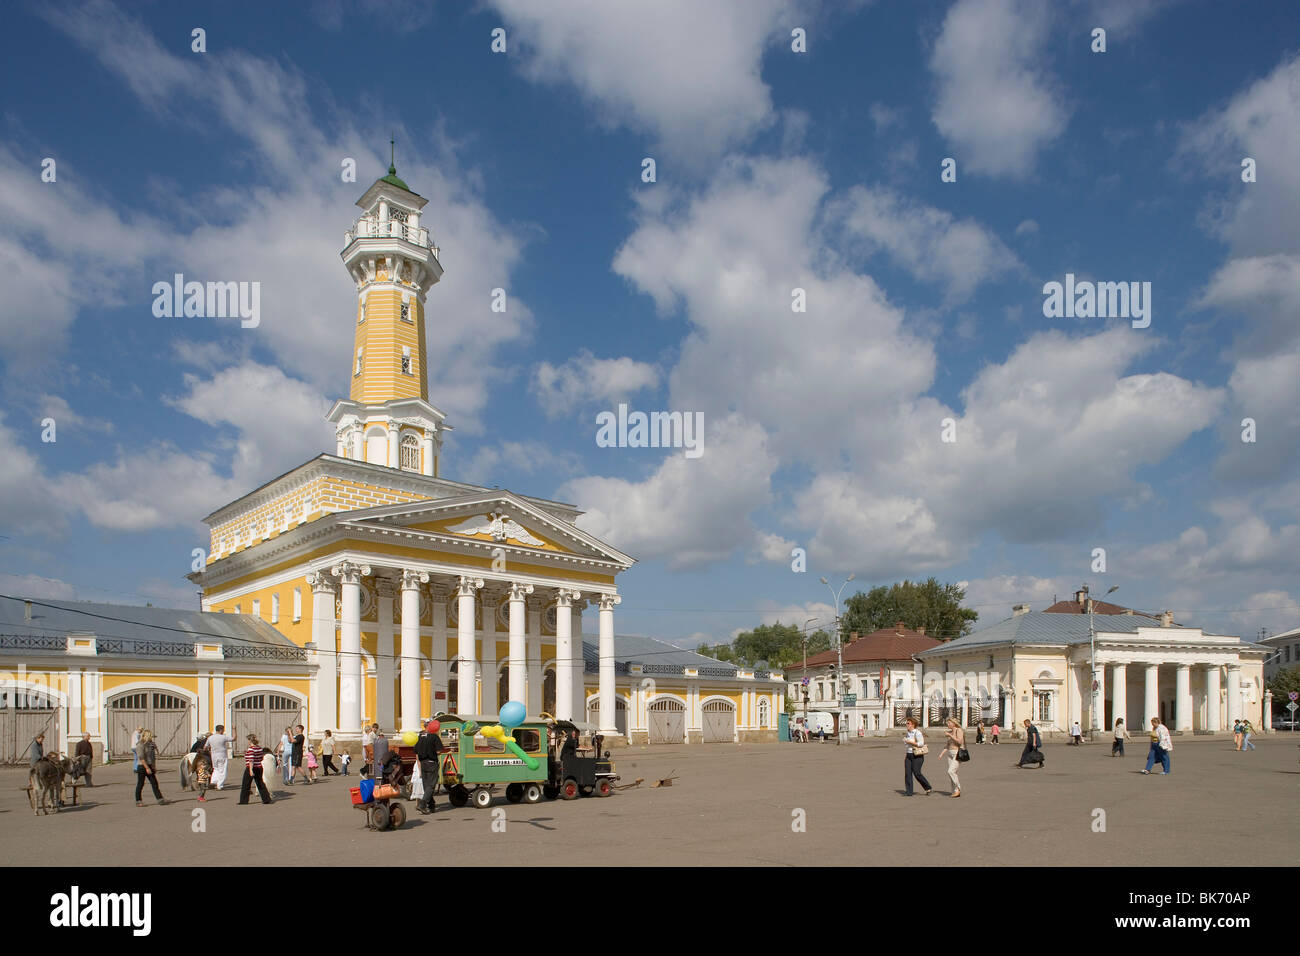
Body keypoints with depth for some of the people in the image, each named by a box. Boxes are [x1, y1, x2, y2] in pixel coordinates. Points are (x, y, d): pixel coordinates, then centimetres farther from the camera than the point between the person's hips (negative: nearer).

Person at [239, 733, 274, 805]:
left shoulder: (250, 749, -16)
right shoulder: (260, 748, 6)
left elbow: (251, 760, -23)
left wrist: (251, 770, -28)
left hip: (251, 768, -7)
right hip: (259, 768, 7)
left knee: (245, 785, 6)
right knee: (260, 784, 12)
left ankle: (243, 801, 10)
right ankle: (266, 799, 9)